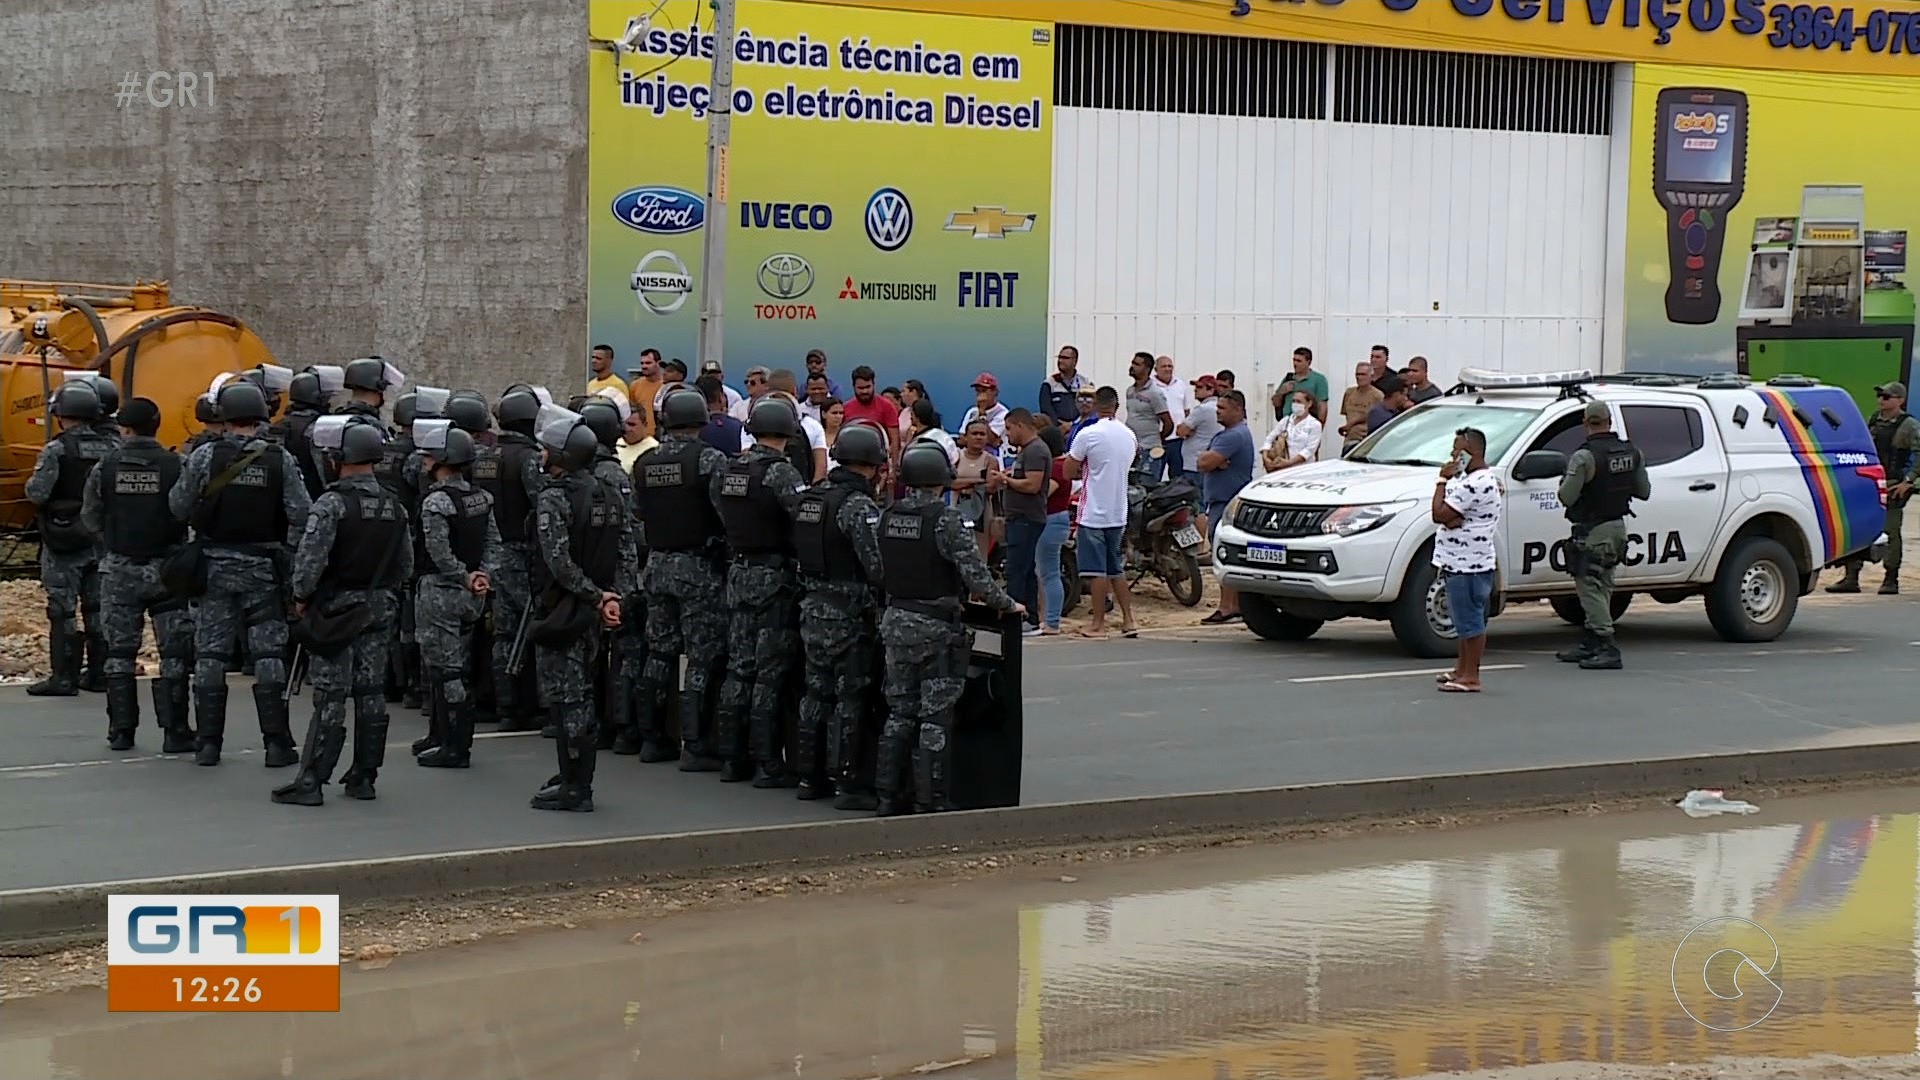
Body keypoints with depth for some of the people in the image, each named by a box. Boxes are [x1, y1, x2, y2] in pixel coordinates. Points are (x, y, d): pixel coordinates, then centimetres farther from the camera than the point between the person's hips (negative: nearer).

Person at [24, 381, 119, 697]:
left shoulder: (56, 451, -14)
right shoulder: (113, 449, 2)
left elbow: (38, 493, -19)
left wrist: (31, 485, 3)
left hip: (63, 543, -5)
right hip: (102, 541, 5)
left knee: (62, 611, -1)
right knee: (99, 608, 12)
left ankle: (64, 677, -1)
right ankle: (100, 672, 16)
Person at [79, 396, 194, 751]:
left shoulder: (106, 467, -4)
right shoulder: (175, 467, -10)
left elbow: (90, 518, 5)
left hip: (119, 569, 2)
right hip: (165, 569, -2)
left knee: (119, 652, 11)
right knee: (174, 652, 4)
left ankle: (121, 731, 13)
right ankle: (175, 732, 1)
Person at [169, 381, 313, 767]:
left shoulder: (206, 456, -7)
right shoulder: (280, 460, -5)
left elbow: (178, 506, -1)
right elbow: (302, 514, -7)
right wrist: (291, 552, 4)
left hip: (215, 566, 0)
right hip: (263, 567, 0)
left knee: (210, 653, 7)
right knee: (269, 653, 5)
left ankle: (209, 742, 7)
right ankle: (276, 743, 3)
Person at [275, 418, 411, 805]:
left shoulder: (332, 503, -15)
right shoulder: (395, 507, 6)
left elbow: (311, 557, -20)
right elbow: (406, 565, 12)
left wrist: (301, 596, -6)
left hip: (336, 607, -6)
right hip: (379, 609, 6)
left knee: (330, 697, -6)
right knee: (371, 693, 10)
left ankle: (311, 782, -4)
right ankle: (364, 777, 15)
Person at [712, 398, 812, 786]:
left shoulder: (726, 472, 7)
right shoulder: (781, 472, -14)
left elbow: (724, 519, 10)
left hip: (738, 574, 6)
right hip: (775, 576, -6)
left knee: (738, 667, 11)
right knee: (770, 672, -4)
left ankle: (731, 757, 14)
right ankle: (766, 764, -3)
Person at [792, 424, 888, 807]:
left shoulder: (810, 498, 9)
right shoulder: (859, 506, -17)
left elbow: (799, 554, 13)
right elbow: (878, 566, -23)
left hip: (812, 609, 8)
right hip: (849, 615, -8)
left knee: (817, 692, 14)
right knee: (852, 698, -2)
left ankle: (809, 775, 20)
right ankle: (848, 783, -1)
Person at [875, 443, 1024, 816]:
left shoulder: (888, 517, 3)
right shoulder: (945, 520, -15)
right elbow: (976, 574, -18)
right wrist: (1007, 604, -4)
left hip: (896, 621, 6)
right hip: (935, 627, -6)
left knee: (900, 712, 14)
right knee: (935, 718, 0)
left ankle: (889, 795, 16)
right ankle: (930, 802, 1)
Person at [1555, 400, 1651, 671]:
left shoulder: (1584, 457, -18)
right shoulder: (1632, 453, 4)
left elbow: (1567, 497, -18)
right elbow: (1644, 491, 12)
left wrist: (1565, 482, 3)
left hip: (1592, 532, -8)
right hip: (1619, 527, 8)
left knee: (1591, 589, -5)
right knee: (1601, 588, 17)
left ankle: (1607, 648, -13)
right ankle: (1589, 645, 25)